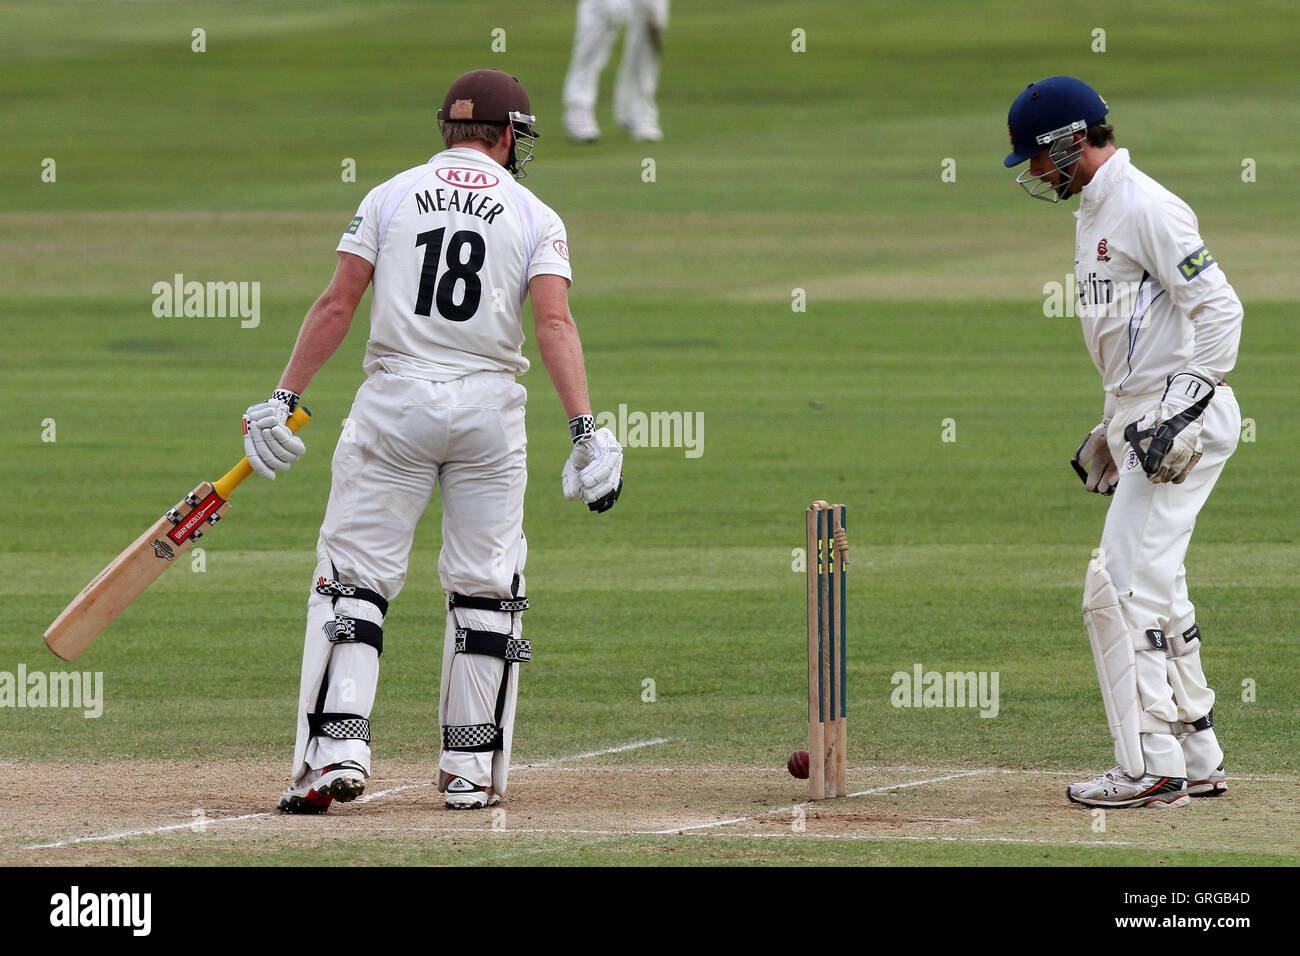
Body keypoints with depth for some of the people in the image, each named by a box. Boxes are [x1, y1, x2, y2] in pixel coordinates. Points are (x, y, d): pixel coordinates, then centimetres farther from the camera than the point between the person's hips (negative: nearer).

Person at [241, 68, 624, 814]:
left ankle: (337, 749, -13)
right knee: (486, 589, 11)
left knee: (353, 577, 2)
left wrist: (284, 401, 3)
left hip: (395, 400, 0)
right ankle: (473, 771, 11)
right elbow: (555, 322, -9)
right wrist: (586, 430, -14)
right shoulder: (536, 218, 5)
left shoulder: (390, 197, 7)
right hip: (490, 409, 0)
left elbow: (337, 306, 0)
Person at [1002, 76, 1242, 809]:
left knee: (1123, 588, -12)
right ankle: (1198, 760, 21)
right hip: (1144, 419, 11)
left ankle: (1152, 768, -11)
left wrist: (1187, 409, -24)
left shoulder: (1145, 207, -15)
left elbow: (1220, 308, -19)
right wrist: (1114, 427, 25)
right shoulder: (1094, 212, 17)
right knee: (1155, 594, 14)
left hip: (1183, 417, -11)